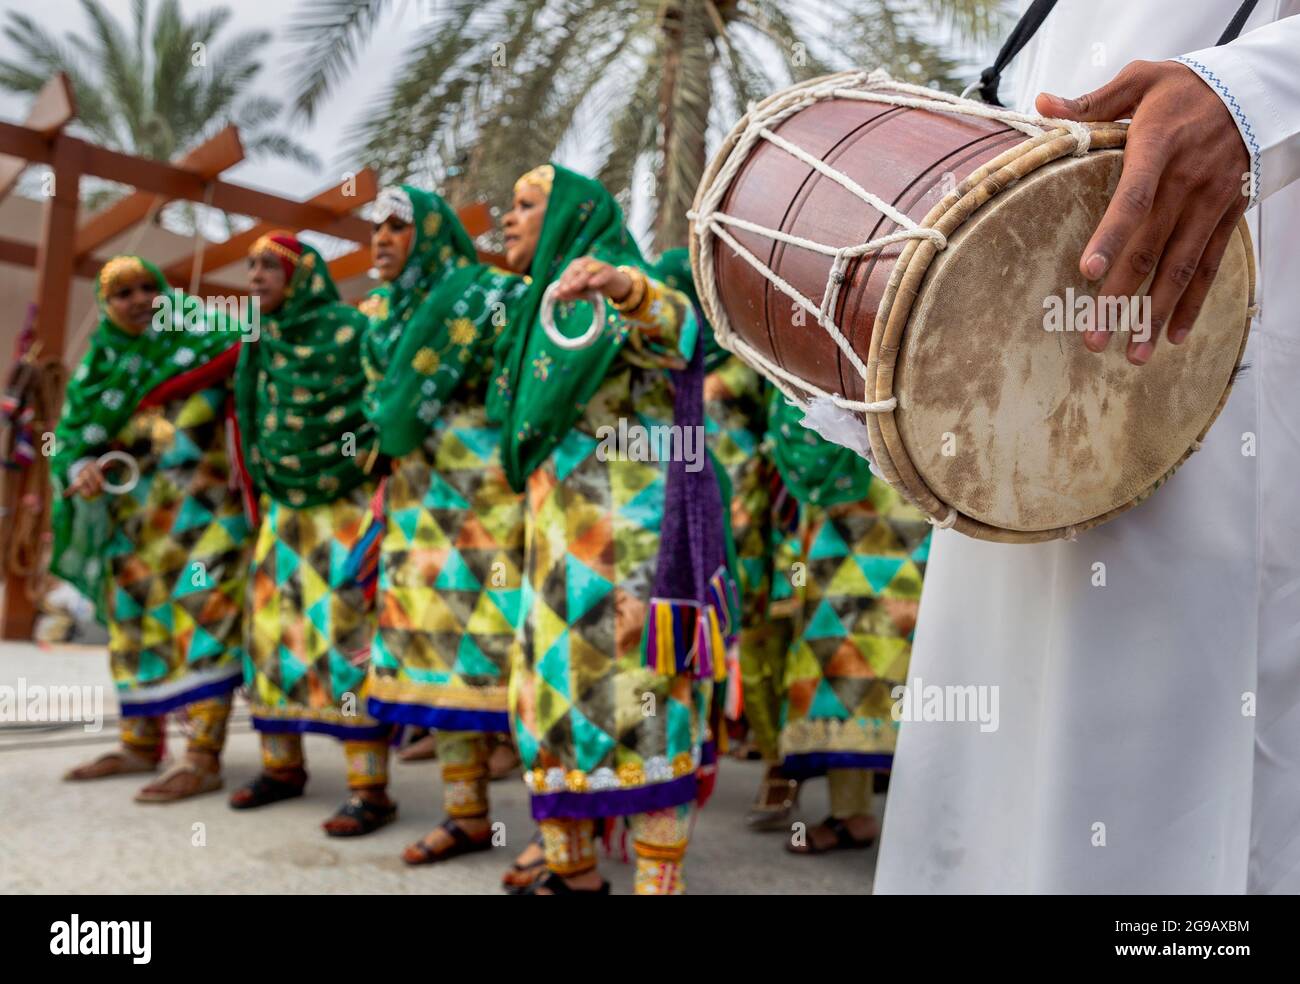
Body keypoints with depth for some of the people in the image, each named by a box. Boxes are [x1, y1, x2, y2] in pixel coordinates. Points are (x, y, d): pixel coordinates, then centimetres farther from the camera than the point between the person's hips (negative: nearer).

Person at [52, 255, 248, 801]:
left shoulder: (203, 335, 4)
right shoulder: (100, 365, 14)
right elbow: (72, 433, 6)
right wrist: (79, 469, -14)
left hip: (204, 510, -6)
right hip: (134, 519, 6)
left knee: (200, 613, -14)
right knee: (134, 618, 11)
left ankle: (204, 758, -15)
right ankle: (140, 744, 23)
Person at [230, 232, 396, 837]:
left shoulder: (351, 331, -7)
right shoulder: (263, 345, 12)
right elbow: (255, 425, 21)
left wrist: (377, 509, -15)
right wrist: (264, 501, 16)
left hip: (345, 507, -7)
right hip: (284, 509, 7)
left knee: (348, 634, -9)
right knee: (275, 628, 9)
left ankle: (370, 790, -5)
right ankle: (282, 765, 23)